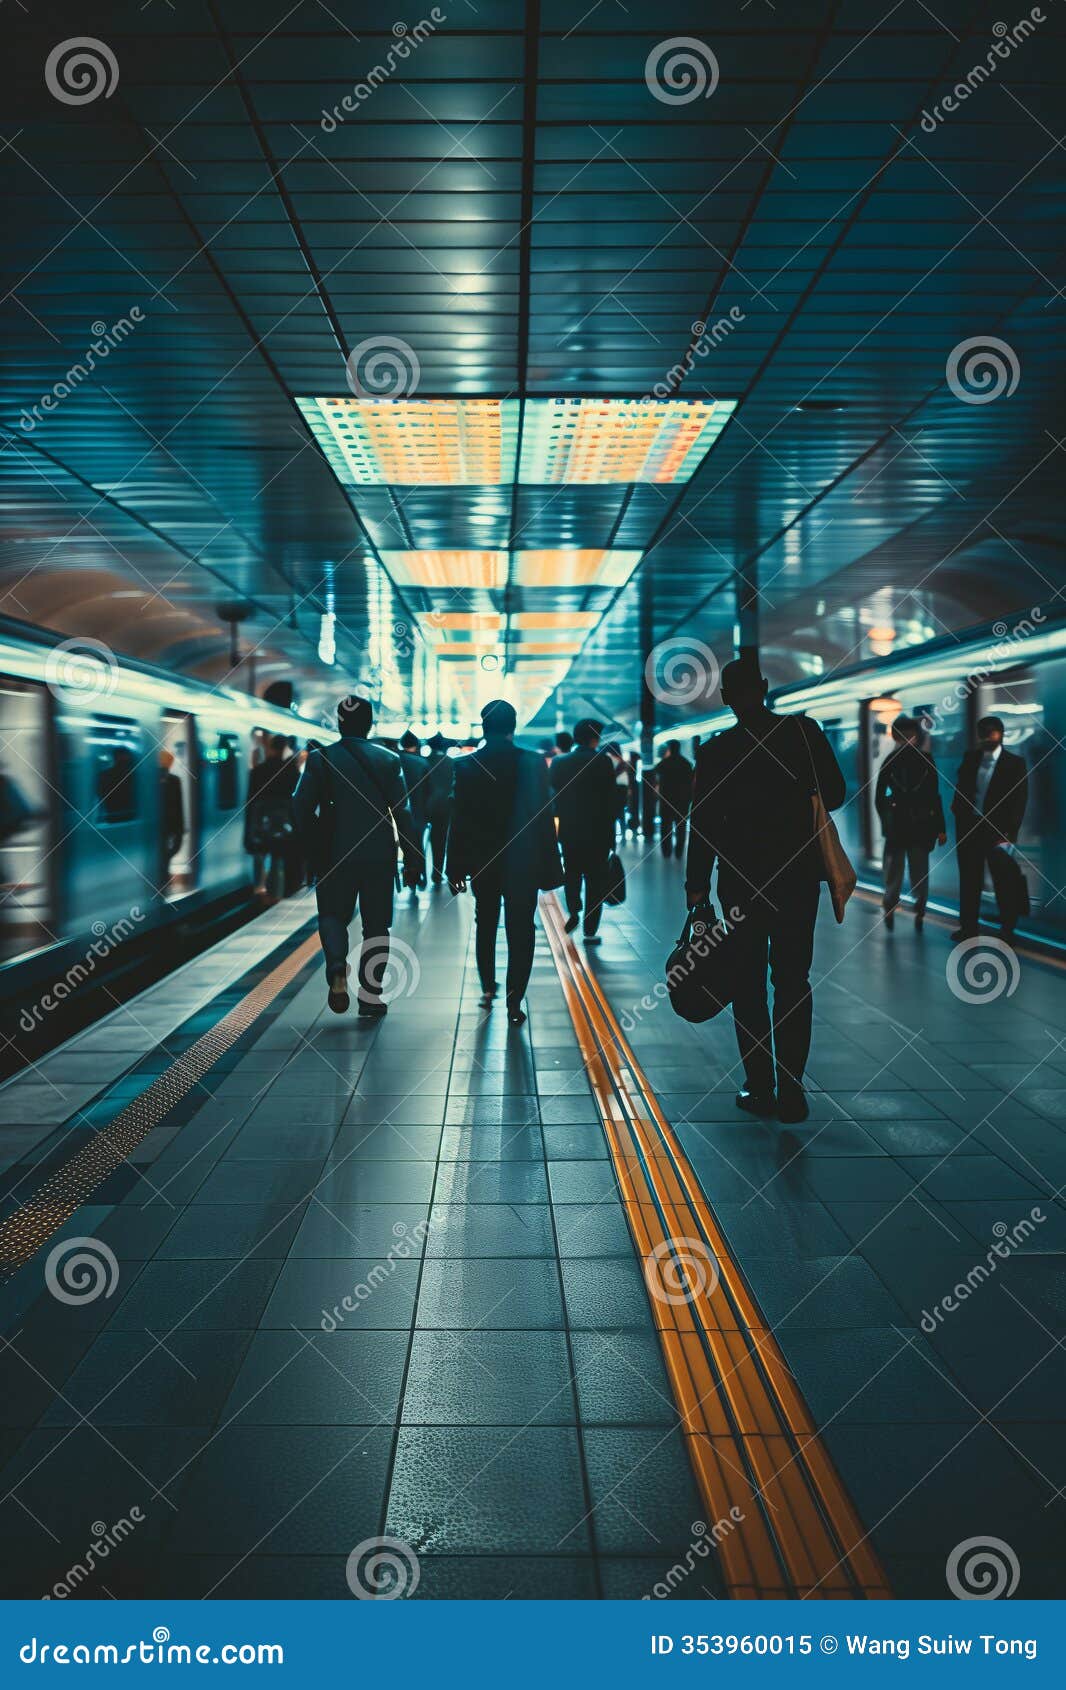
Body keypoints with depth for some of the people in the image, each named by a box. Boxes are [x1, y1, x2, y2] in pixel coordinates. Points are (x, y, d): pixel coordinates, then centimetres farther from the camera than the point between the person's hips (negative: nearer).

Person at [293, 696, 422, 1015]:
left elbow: (302, 807, -7)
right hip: (380, 857, 1)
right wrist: (413, 860, 1)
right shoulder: (389, 760, 0)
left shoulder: (320, 759, -2)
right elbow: (403, 812, -3)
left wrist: (314, 849, 6)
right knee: (376, 925, 10)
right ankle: (370, 995, 8)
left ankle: (337, 969, -13)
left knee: (333, 916, 14)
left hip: (335, 855, 0)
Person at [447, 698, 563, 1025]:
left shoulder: (466, 766, -6)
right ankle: (513, 1004, 3)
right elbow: (544, 817, -9)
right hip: (523, 863, -2)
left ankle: (488, 989, 29)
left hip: (482, 863, 2)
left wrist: (455, 868, 3)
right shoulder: (534, 763, -10)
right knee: (520, 934, 4)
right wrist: (549, 867, -3)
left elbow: (459, 820, -3)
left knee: (486, 927, 22)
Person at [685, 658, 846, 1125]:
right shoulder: (805, 732, -3)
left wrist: (698, 893, 0)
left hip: (742, 880, -1)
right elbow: (834, 794, 3)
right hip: (799, 876, 2)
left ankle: (761, 1089, 9)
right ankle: (791, 1090, 6)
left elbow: (703, 827, -5)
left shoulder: (716, 751, -6)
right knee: (793, 981, 9)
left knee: (749, 984, 8)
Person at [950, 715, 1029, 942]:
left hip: (997, 829, -4)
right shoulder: (970, 758, 7)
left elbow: (1019, 802, -7)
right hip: (969, 827, 4)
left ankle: (1007, 929, 13)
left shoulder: (1015, 763, -5)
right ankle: (968, 926, 19)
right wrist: (958, 815, 0)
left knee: (1003, 881, 2)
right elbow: (960, 790, 12)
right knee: (969, 879, 10)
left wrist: (1010, 833, -13)